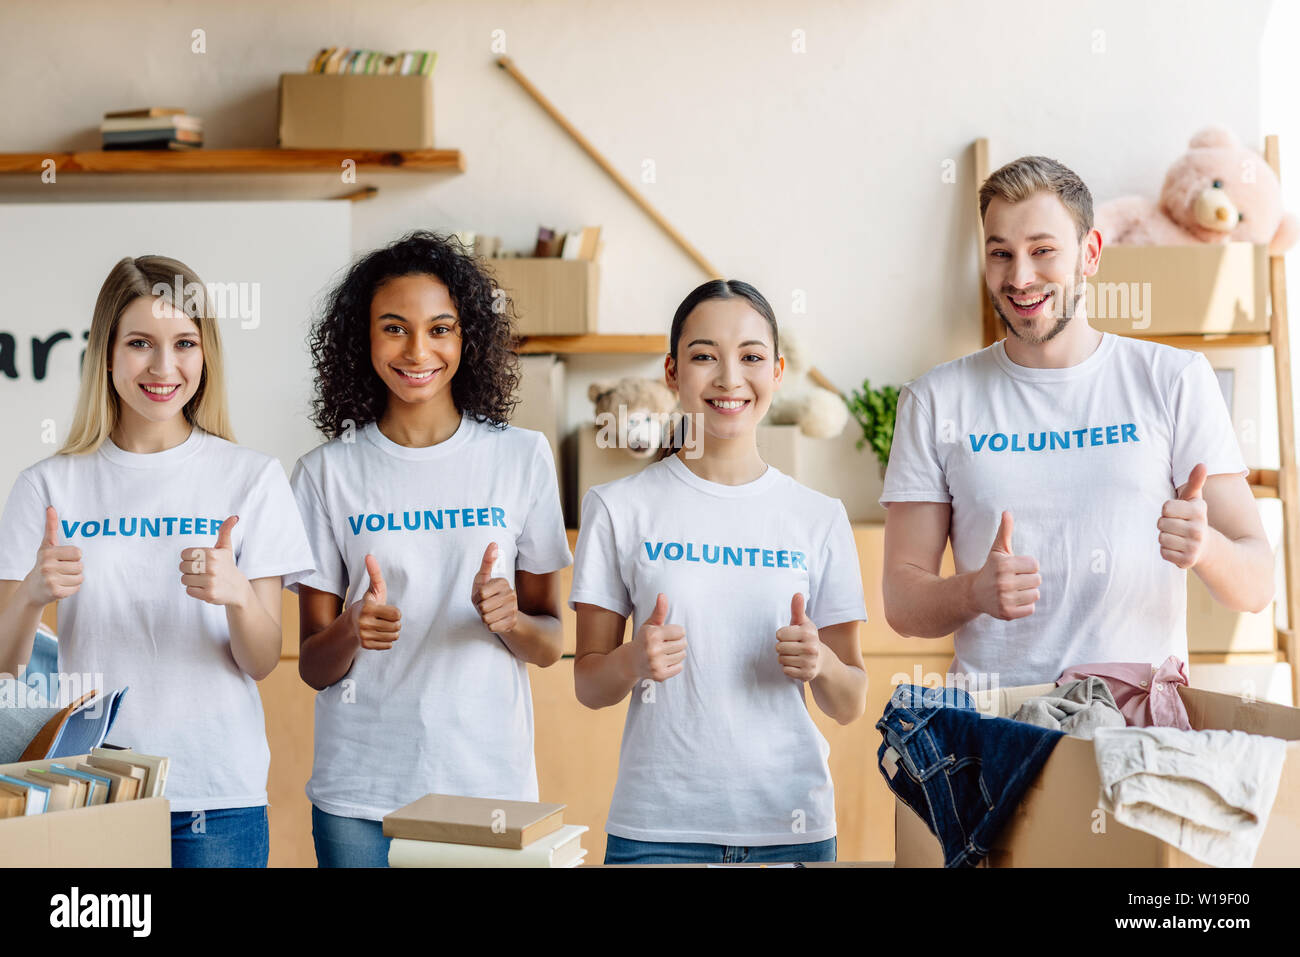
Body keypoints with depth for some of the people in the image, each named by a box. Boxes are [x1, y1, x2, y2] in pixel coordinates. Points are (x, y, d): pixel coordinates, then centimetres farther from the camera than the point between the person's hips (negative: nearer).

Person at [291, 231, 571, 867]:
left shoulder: (523, 457, 0)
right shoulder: (328, 472, 0)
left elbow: (549, 645, 5)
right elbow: (313, 666, 2)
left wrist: (509, 620, -17)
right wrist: (352, 631, -20)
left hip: (490, 786, 0)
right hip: (358, 794, 0)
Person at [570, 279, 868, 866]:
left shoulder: (819, 518, 4)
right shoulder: (619, 508, -1)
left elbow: (850, 706, 6)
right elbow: (587, 684, 2)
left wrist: (821, 664, -14)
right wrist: (633, 661, -19)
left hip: (792, 826, 2)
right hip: (657, 827, -1)